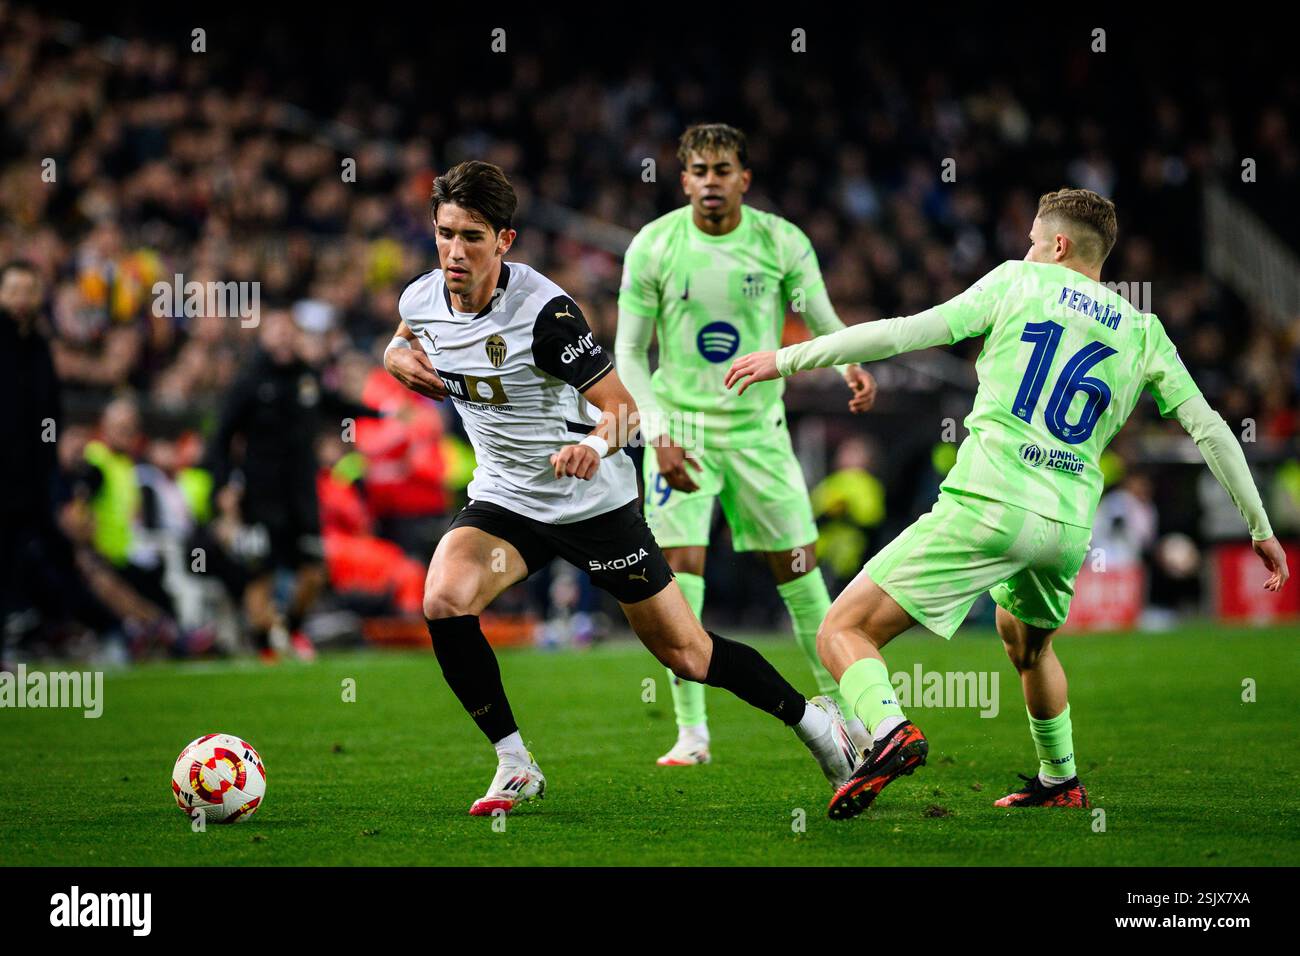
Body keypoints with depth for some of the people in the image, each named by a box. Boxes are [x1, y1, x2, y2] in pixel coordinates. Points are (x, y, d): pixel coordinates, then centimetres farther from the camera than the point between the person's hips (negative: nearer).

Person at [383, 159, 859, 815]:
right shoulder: (421, 299, -8)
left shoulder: (544, 311, -26)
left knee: (686, 653, 3)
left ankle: (810, 718, 29)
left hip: (593, 501, -4)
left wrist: (595, 445, -44)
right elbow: (403, 342, 18)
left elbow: (623, 405, -22)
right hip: (504, 498, 5)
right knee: (443, 601, -24)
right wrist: (398, 358, -6)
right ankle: (515, 766, -9)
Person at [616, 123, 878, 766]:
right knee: (681, 568, -11)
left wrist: (852, 368, -22)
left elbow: (822, 321, 1)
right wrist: (658, 434, -15)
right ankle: (691, 732, -3)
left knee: (798, 567, 4)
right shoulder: (652, 247, -8)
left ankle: (841, 712, 20)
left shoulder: (782, 242, -7)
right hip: (680, 426, -1)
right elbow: (629, 352, -3)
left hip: (758, 426, 1)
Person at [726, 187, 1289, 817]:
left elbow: (906, 333, 1)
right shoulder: (1142, 331, 16)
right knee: (1025, 641, 37)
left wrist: (786, 359, 6)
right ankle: (1060, 782, 41)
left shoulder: (1019, 282, 9)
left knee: (843, 632, -6)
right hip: (1069, 526, 5)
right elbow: (1210, 429, 13)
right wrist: (1261, 529, 21)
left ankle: (888, 730, -34)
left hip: (987, 505, -5)